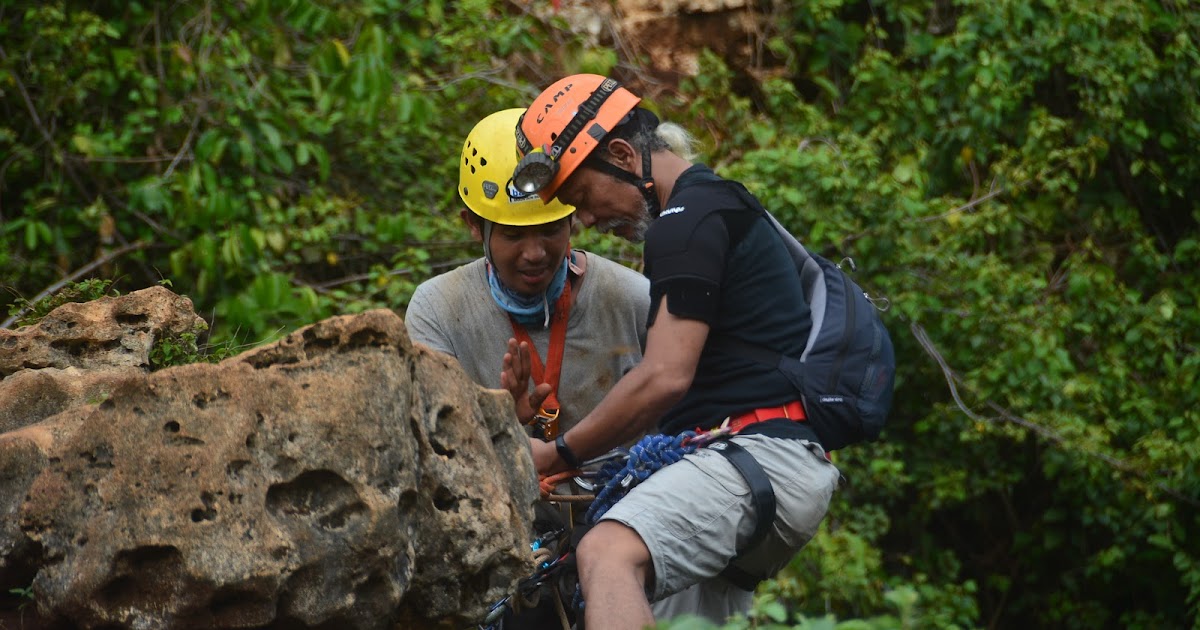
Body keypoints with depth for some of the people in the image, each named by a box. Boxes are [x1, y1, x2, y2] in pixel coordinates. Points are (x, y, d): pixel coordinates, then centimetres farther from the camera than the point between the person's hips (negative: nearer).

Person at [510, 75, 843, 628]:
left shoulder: (688, 222, -8)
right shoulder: (724, 209, 26)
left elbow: (665, 378, -16)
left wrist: (555, 456, -7)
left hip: (757, 454, -11)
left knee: (608, 554, -32)